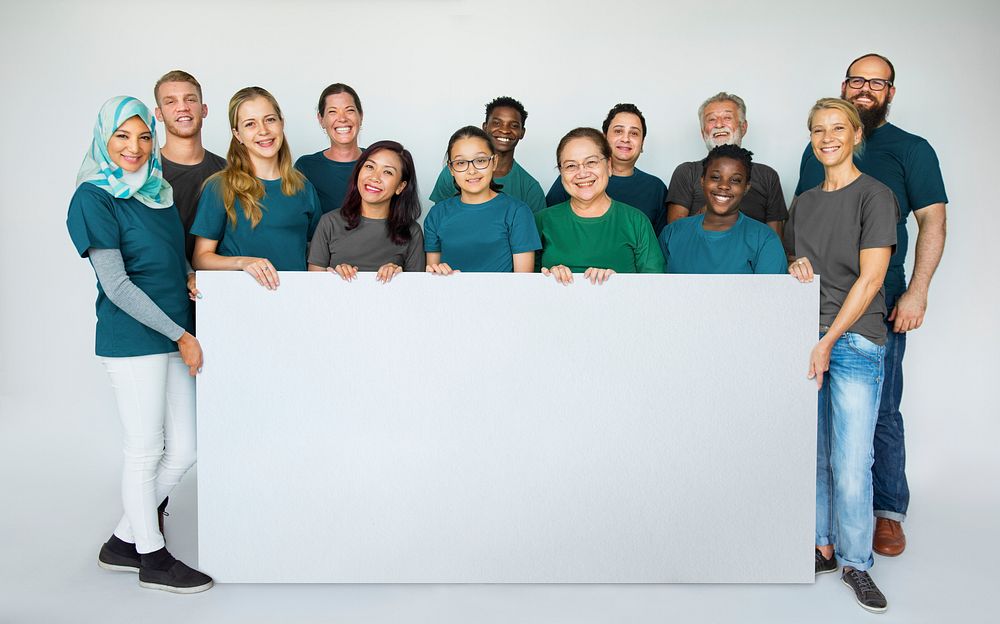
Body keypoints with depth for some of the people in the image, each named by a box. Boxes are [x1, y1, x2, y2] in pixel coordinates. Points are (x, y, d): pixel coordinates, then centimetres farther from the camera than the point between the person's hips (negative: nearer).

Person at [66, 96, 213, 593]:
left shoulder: (157, 189, 12)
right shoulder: (94, 197, -9)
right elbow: (116, 285, -13)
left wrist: (188, 276, 2)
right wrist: (181, 336, -13)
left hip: (176, 336, 7)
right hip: (132, 340, -7)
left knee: (183, 451, 10)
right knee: (145, 452, 5)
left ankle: (122, 543, 29)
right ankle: (152, 558, 23)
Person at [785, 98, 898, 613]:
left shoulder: (874, 195, -2)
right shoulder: (803, 203, 16)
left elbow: (869, 279, -9)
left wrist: (827, 343, -12)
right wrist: (794, 266, -1)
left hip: (854, 342, -5)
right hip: (804, 338, 5)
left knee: (851, 466, -6)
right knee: (814, 456, 8)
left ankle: (855, 562, 10)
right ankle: (823, 548, 22)